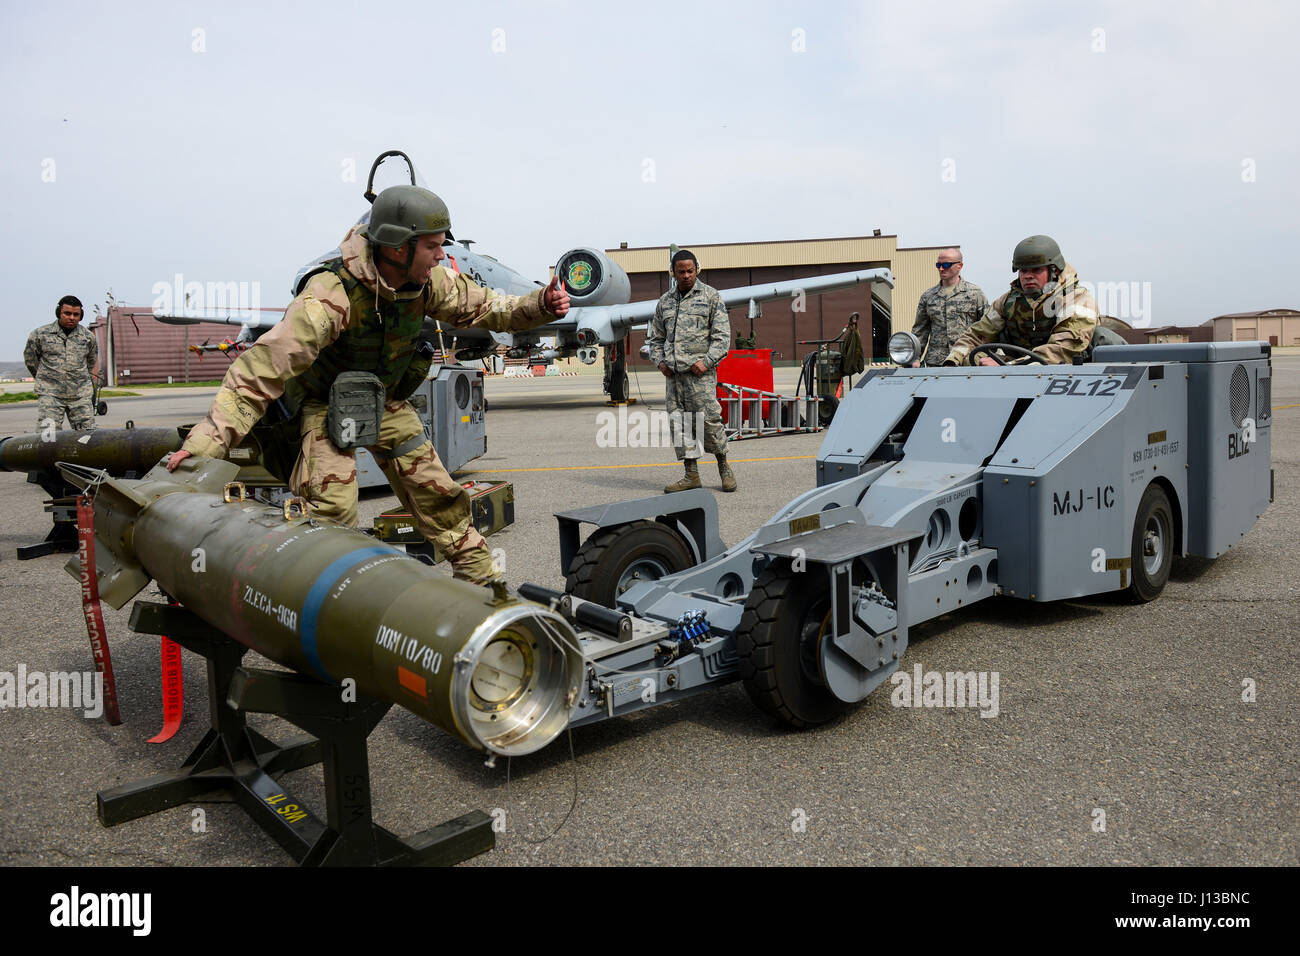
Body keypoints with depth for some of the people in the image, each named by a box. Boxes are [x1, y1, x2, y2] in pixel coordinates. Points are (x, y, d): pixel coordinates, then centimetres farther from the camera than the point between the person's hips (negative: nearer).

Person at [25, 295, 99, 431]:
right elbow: (30, 360, 16)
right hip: (50, 394, -2)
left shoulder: (88, 336, 11)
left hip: (81, 395, 2)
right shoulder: (40, 334, 4)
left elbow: (93, 361, 26)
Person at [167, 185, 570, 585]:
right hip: (324, 402, -5)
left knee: (437, 491, 6)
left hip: (384, 400, 5)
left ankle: (482, 580, 22)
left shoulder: (428, 281, -17)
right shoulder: (332, 295, -36)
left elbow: (482, 306, 1)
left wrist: (540, 306, -17)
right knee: (334, 507, -21)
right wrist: (207, 440, -43)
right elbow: (262, 369, -38)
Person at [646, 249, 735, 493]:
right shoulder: (665, 301, 17)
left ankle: (724, 466, 12)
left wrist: (707, 361, -12)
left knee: (709, 420, -8)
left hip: (699, 372, -4)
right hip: (673, 373, 5)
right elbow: (655, 336, 24)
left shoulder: (710, 296, 5)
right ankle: (691, 475, 8)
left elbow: (722, 335, 0)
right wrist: (659, 361, 7)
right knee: (679, 423, 2)